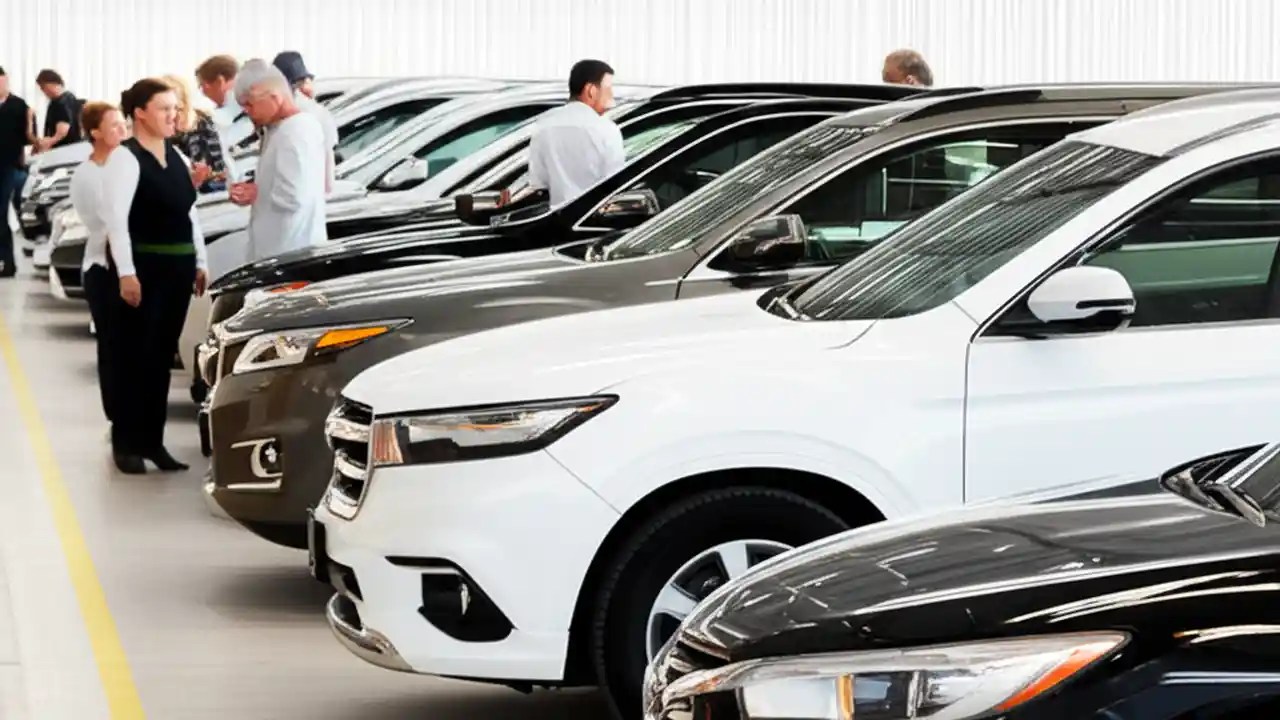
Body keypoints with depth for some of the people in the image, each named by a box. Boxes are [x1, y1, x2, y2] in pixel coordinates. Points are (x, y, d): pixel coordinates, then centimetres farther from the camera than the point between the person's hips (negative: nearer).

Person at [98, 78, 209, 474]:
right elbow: (115, 218, -17)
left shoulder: (177, 157, 14)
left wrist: (200, 262, 14)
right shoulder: (125, 158, -11)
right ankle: (126, 443, 2)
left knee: (162, 356, 9)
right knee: (136, 356, -4)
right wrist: (126, 272, -22)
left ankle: (152, 440, 15)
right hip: (143, 266, -7)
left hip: (178, 266, 7)